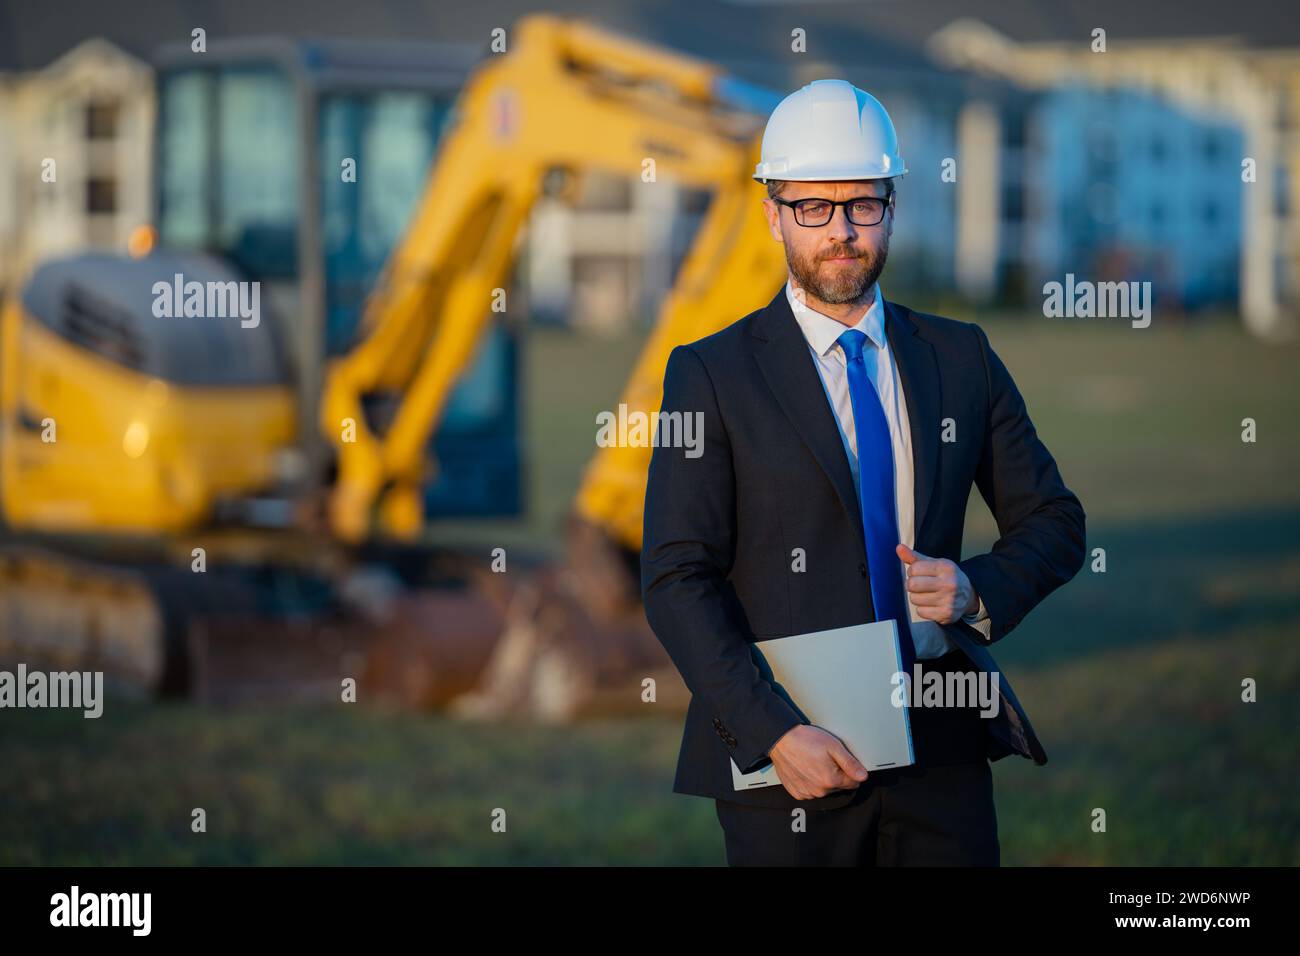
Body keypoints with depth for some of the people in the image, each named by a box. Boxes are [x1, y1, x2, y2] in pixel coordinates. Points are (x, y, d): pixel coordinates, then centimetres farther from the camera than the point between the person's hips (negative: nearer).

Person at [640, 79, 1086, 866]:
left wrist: (978, 590, -6)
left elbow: (1053, 522, 16)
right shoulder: (712, 375, -1)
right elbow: (677, 580, -7)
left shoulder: (962, 359, 10)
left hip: (943, 743, 3)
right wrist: (776, 733, -18)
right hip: (791, 761, -3)